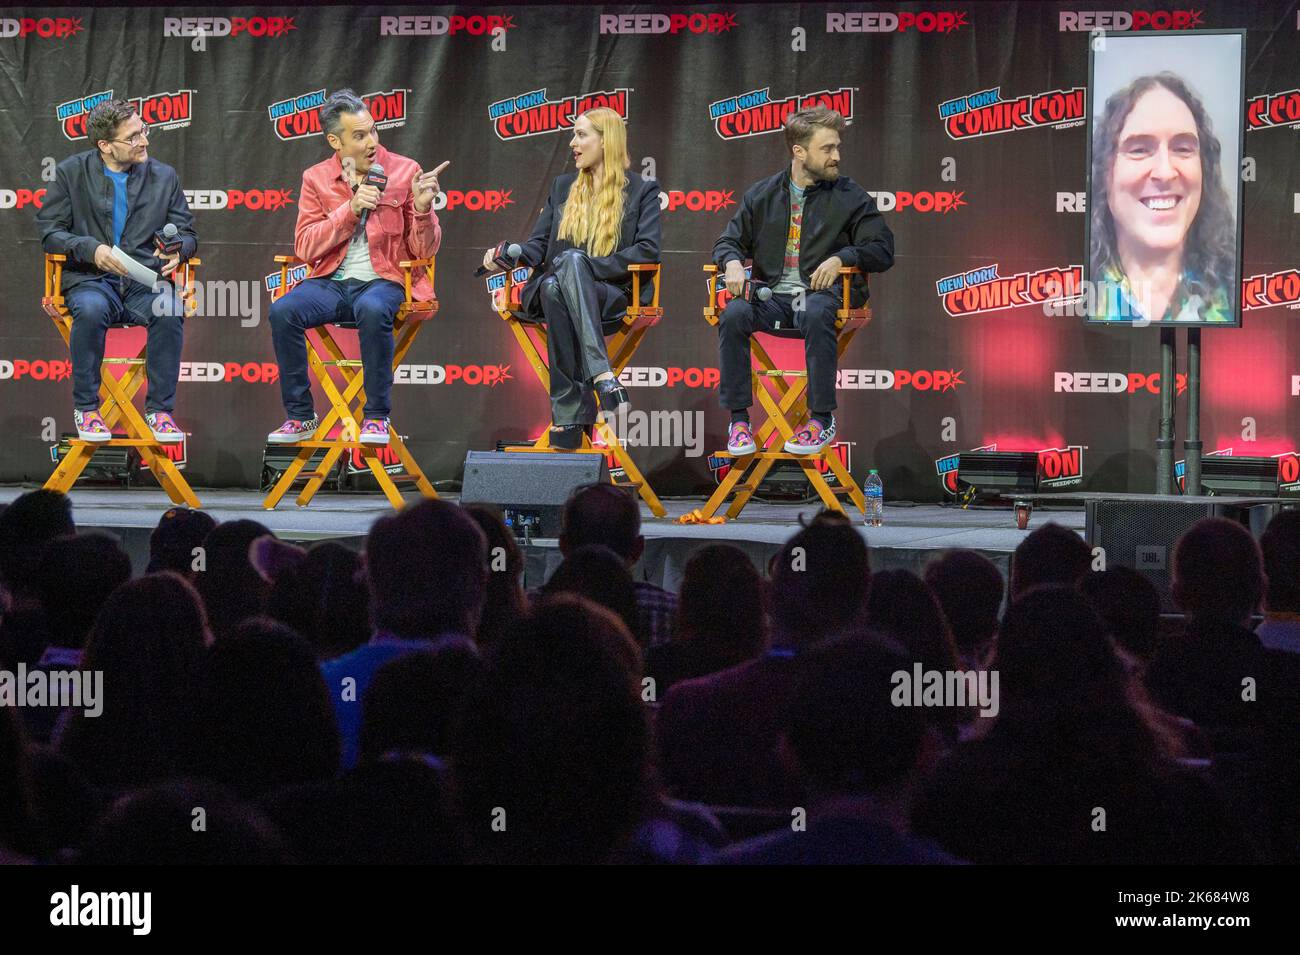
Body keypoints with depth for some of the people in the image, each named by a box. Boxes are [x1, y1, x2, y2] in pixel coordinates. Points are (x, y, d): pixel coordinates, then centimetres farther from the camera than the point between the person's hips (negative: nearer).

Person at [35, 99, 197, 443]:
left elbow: (187, 234, 15)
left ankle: (160, 410, -20)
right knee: (91, 309, -37)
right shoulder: (71, 173, 6)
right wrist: (92, 250, -17)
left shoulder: (164, 176, 12)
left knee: (170, 311, -33)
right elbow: (49, 232, 1)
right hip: (90, 279, -1)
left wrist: (177, 250, -10)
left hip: (146, 280, 1)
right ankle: (86, 407, -20)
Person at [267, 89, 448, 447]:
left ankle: (376, 417, -23)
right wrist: (351, 209, -13)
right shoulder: (316, 179, 8)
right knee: (282, 311, -28)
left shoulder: (405, 172, 4)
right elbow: (304, 248, -3)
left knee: (372, 310, -38)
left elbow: (424, 250, 3)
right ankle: (300, 416, -13)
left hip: (383, 280, -2)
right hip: (331, 282, 2)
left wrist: (422, 210, -17)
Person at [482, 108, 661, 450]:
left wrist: (589, 265, -13)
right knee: (553, 286, -36)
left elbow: (649, 251, -4)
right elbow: (538, 245, 17)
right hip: (554, 292, 4)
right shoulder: (563, 187, 25)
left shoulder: (643, 191, 10)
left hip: (614, 296, -4)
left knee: (572, 260, -38)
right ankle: (602, 377, -50)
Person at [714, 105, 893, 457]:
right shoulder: (762, 195, 14)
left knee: (816, 314, -39)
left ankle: (822, 418, -28)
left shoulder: (851, 197, 8)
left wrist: (841, 258, -16)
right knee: (733, 314, -30)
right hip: (772, 294, 2)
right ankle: (738, 418, -22)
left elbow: (883, 249, 3)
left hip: (821, 293, -2)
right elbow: (728, 241, 16)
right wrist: (733, 263, -9)